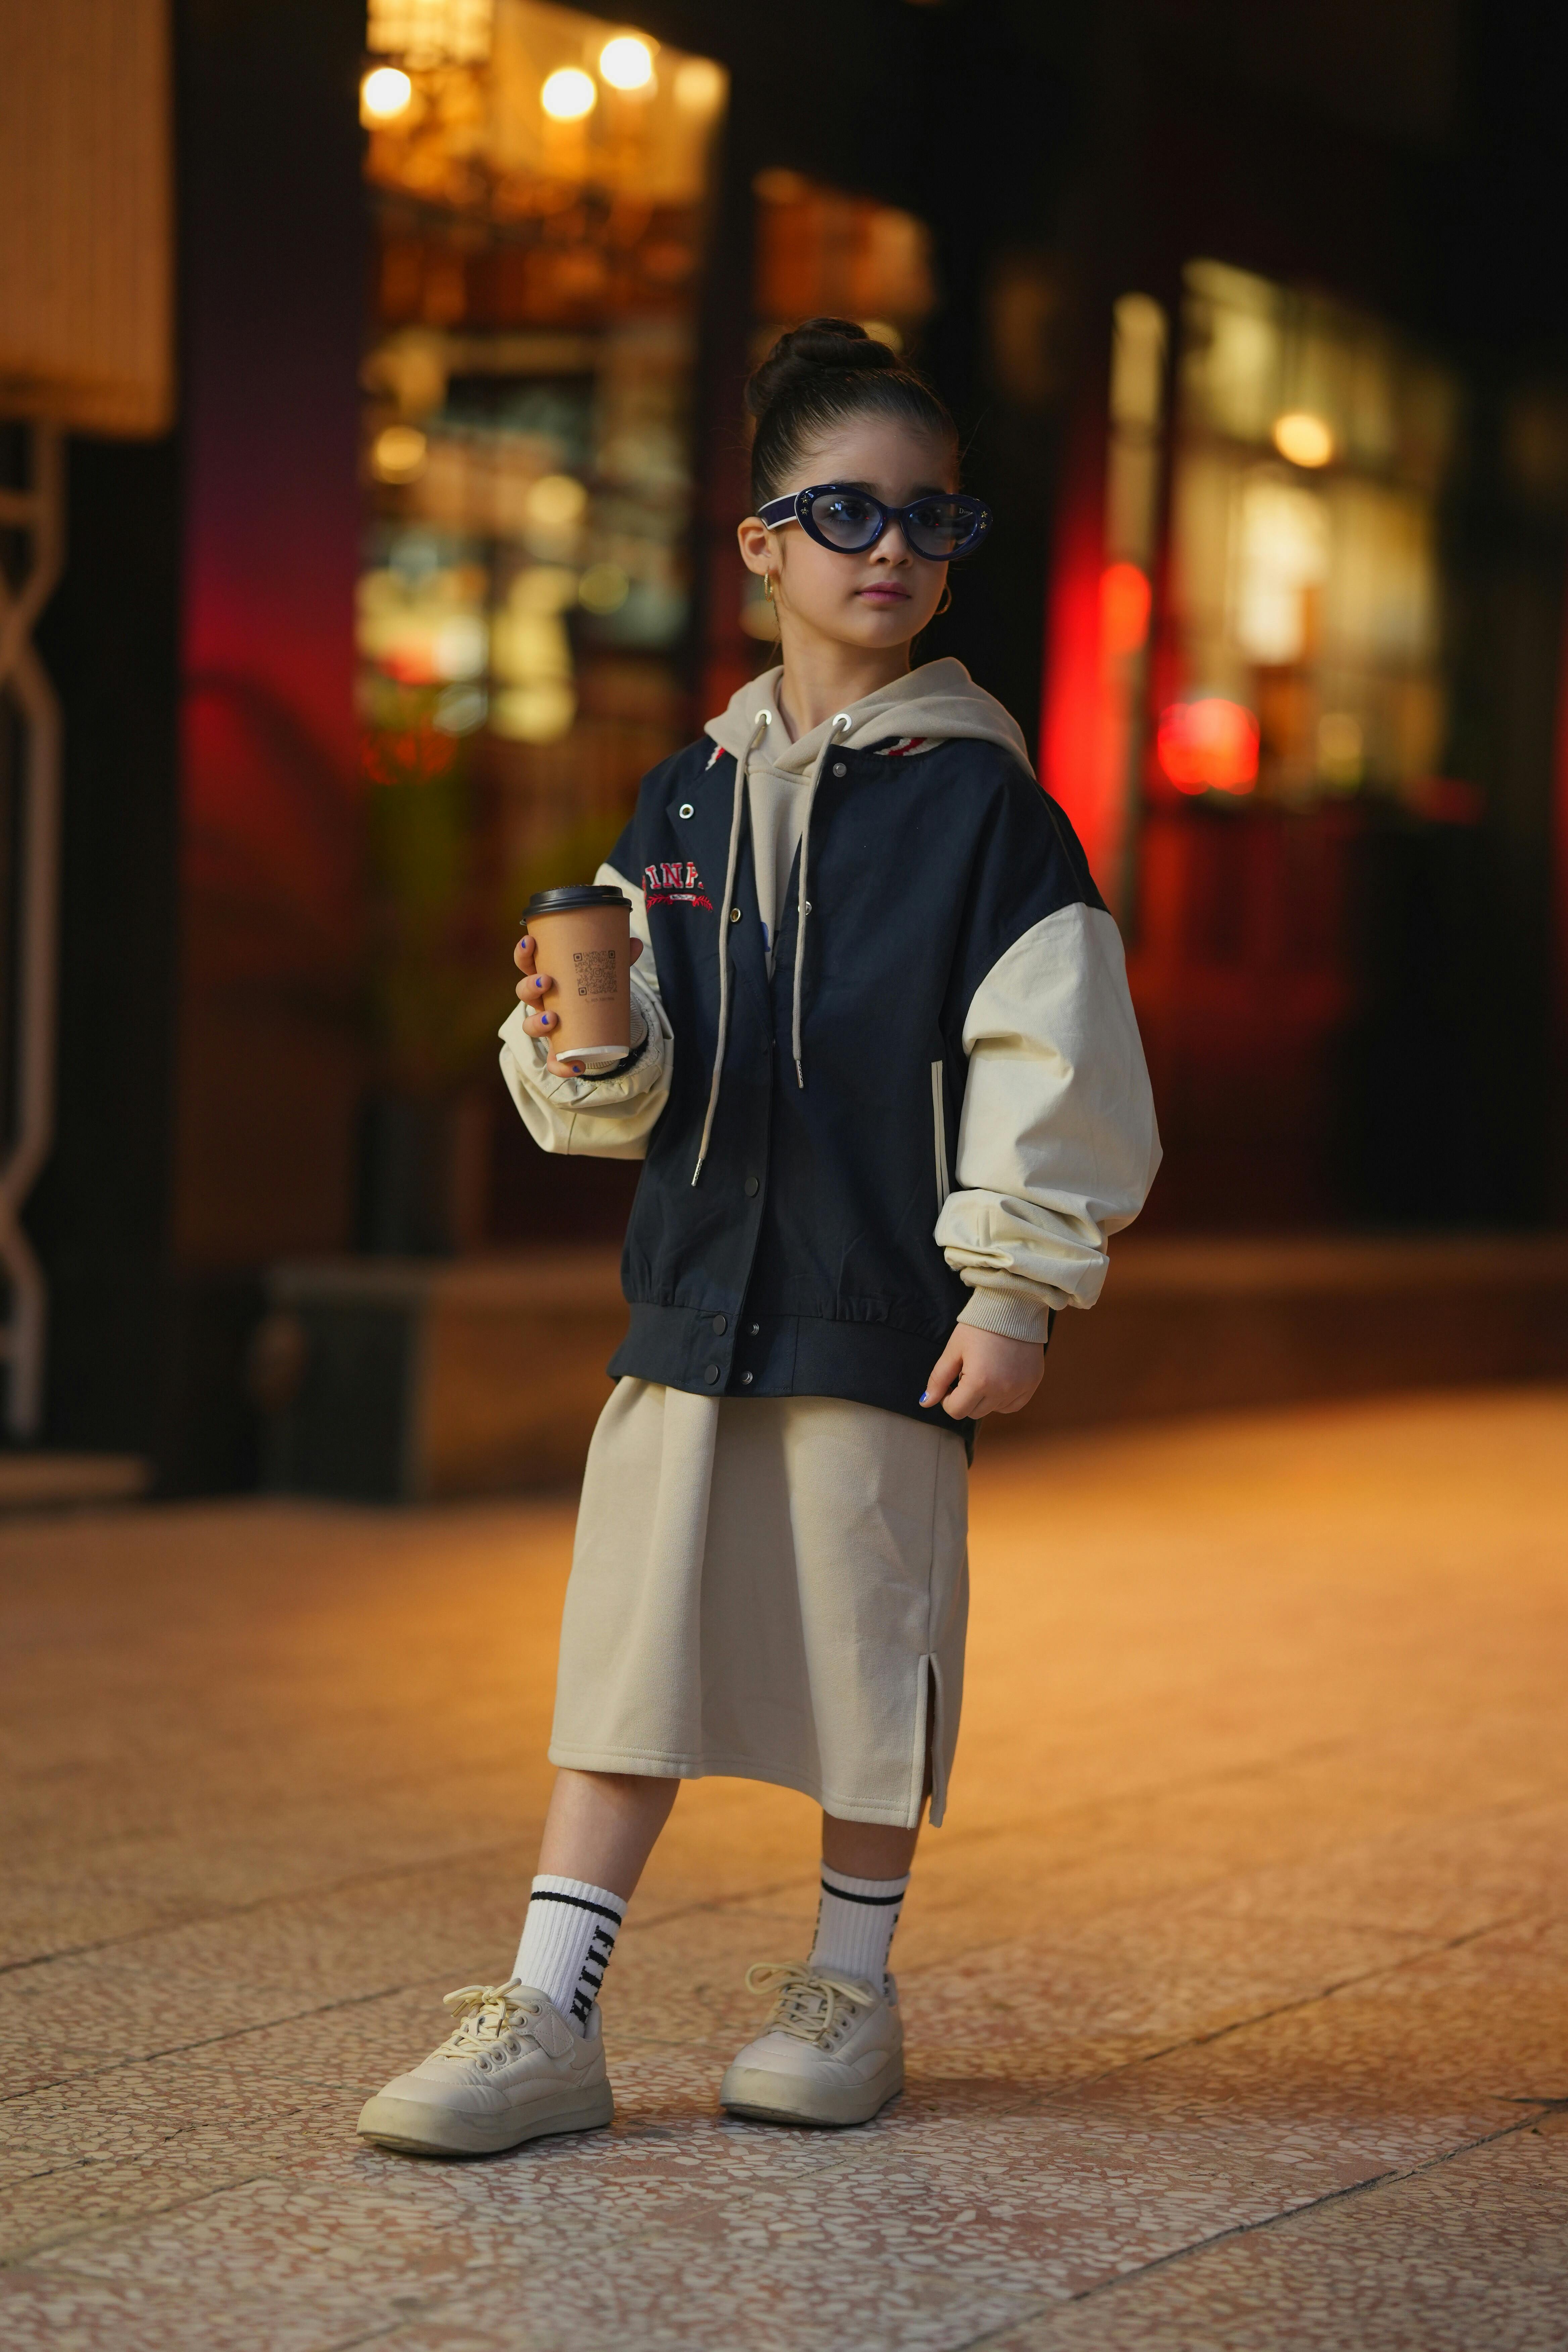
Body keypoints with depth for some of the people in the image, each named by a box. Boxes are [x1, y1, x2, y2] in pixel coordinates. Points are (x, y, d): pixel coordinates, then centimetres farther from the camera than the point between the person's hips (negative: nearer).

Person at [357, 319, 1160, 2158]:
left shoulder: (981, 803, -4)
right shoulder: (685, 801, 9)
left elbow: (1049, 1062, -6)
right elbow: (630, 1092, 11)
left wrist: (1014, 1291, -10)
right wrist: (584, 1047, -11)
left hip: (886, 1315, -4)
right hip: (693, 1298, 4)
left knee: (868, 1642, 5)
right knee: (632, 1643, 3)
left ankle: (849, 1988, 23)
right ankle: (546, 2020, 7)